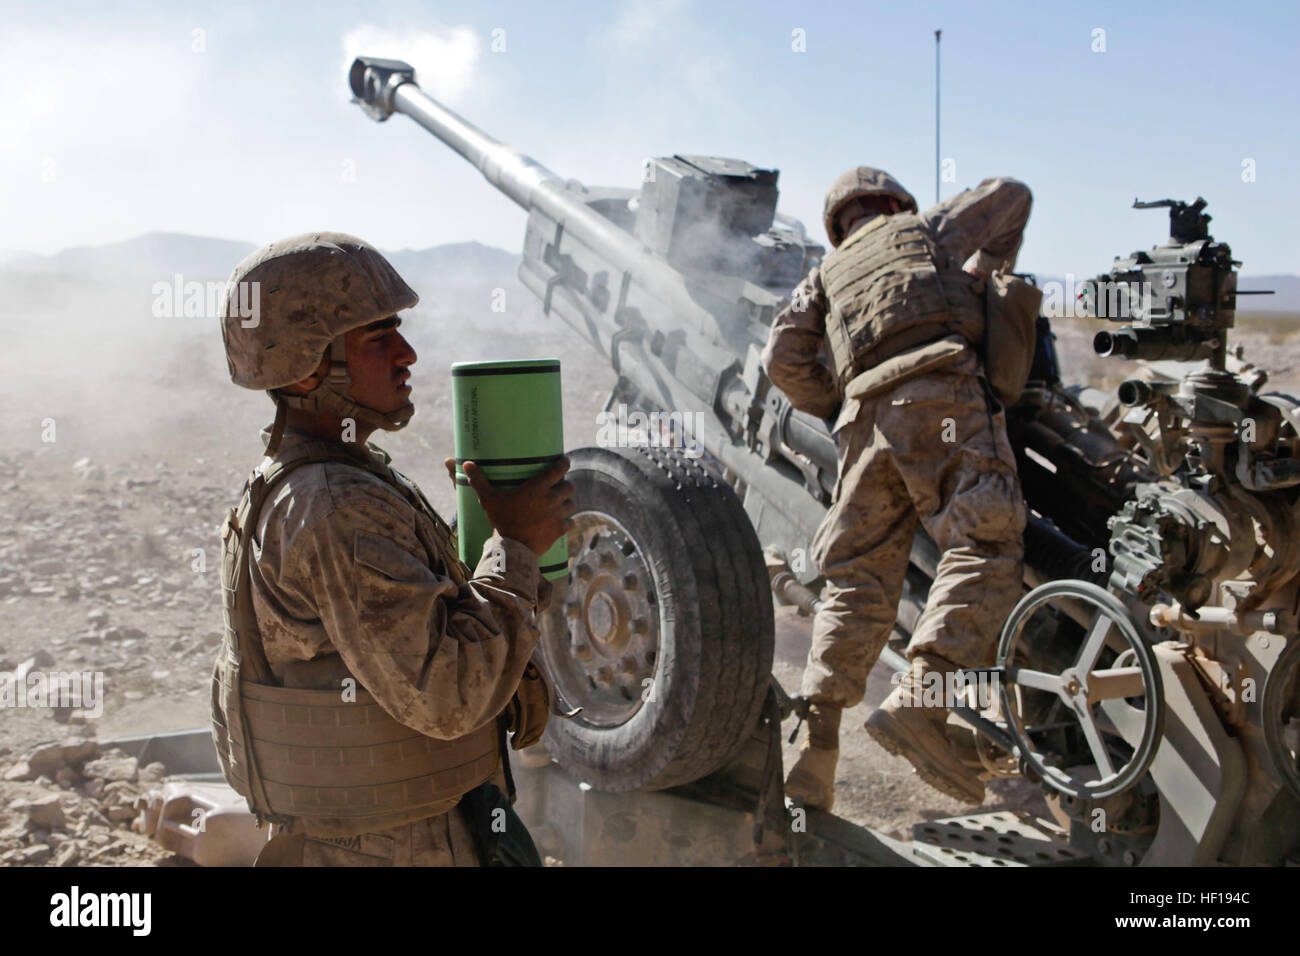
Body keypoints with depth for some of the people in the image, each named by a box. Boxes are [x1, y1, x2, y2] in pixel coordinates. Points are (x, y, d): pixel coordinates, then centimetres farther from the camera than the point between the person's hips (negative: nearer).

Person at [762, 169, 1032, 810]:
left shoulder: (827, 274, 32)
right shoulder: (923, 229, 28)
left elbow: (784, 355, 17)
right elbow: (1011, 194, 37)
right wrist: (989, 268, 46)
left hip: (864, 415, 4)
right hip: (941, 397, -4)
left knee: (859, 580, 3)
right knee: (984, 547, -14)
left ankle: (817, 740, -4)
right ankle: (920, 698, -33)